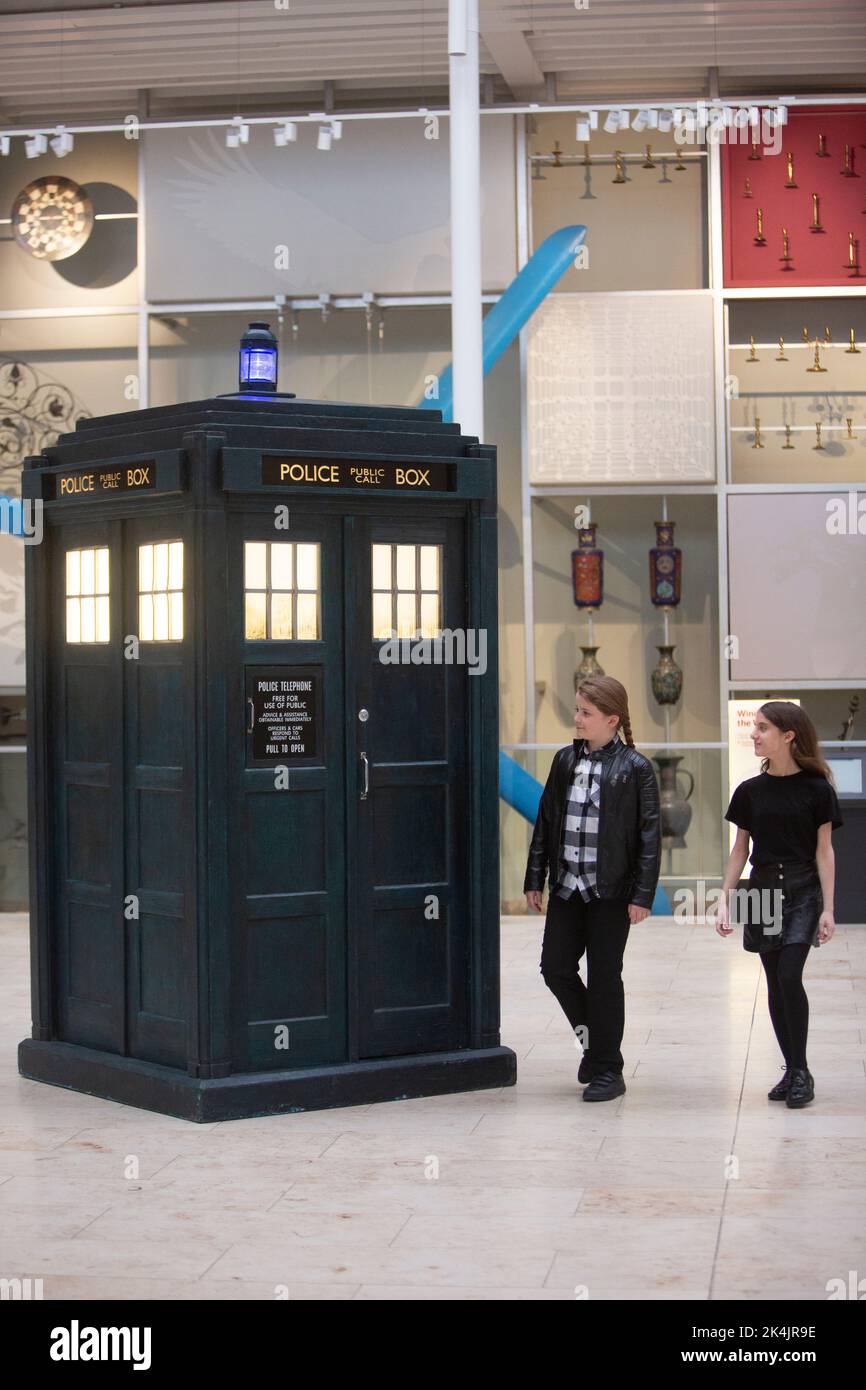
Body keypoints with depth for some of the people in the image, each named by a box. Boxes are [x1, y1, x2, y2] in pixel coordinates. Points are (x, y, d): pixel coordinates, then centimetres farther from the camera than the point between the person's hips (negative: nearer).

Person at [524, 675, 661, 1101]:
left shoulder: (635, 768, -7)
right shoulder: (565, 761, 8)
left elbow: (649, 834, -8)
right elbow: (546, 821, 12)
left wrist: (642, 894, -12)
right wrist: (534, 878, 9)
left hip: (611, 890, -5)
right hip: (566, 886, 5)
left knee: (604, 976, 1)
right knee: (555, 966, 4)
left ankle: (607, 1069, 13)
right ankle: (593, 1036, 27)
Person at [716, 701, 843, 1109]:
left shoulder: (816, 789, -4)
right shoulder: (750, 791, 5)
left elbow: (824, 851, -2)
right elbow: (740, 850, 10)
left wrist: (828, 908, -6)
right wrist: (724, 900, 4)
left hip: (803, 891, -4)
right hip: (762, 890, 4)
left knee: (789, 975, -15)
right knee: (775, 983, 6)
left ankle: (801, 1071, -3)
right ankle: (791, 1070, 15)